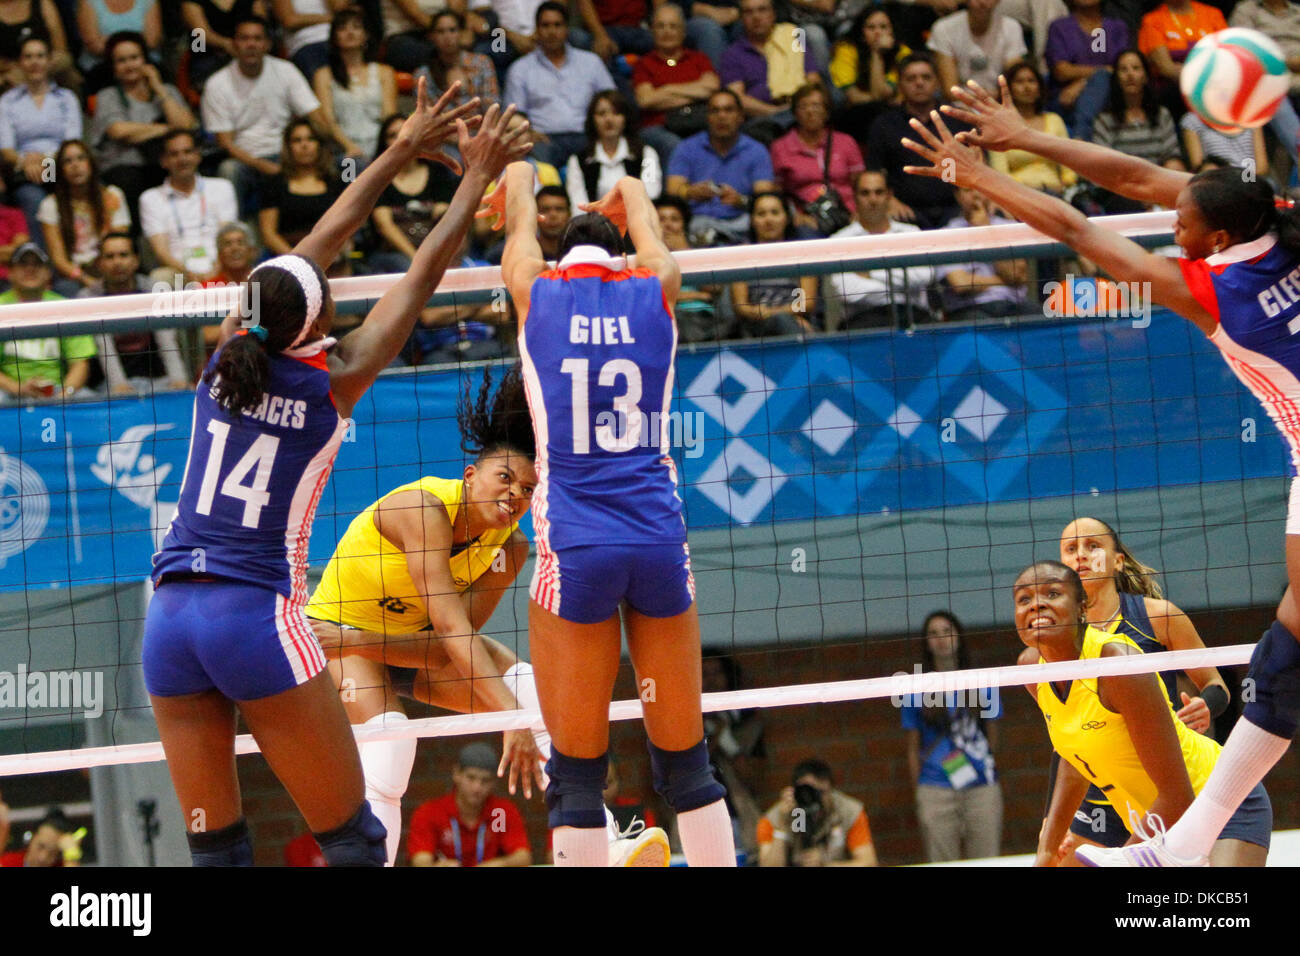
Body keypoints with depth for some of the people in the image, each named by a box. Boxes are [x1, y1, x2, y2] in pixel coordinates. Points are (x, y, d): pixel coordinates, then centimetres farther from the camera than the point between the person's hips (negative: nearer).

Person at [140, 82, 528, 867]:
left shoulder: (226, 355, 6)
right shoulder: (332, 383, -4)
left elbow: (325, 238, 17)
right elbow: (424, 274, 7)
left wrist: (408, 147, 27)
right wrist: (479, 177, 20)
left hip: (172, 616, 5)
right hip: (258, 617, -5)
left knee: (215, 847, 6)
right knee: (352, 838, 3)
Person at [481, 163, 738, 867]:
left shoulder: (536, 292, 3)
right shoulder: (654, 290, 7)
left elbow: (519, 191, 27)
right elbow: (636, 197, 32)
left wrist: (514, 183, 50)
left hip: (574, 551, -2)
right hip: (660, 542, 2)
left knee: (577, 773, 1)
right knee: (686, 761, 11)